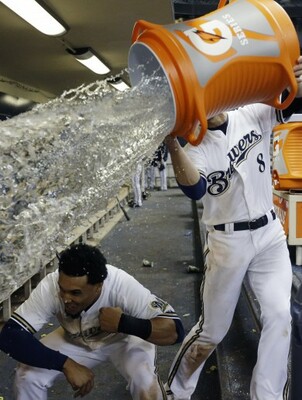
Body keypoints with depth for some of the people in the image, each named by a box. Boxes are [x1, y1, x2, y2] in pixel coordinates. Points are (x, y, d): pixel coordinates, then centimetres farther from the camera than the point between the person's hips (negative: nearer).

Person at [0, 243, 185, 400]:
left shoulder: (121, 285, -38)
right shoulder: (49, 287, -33)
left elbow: (175, 330, -37)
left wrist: (123, 323, -48)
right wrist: (67, 364, -41)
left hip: (124, 338, -2)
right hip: (75, 341, 2)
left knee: (146, 384, -28)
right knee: (28, 376, -18)